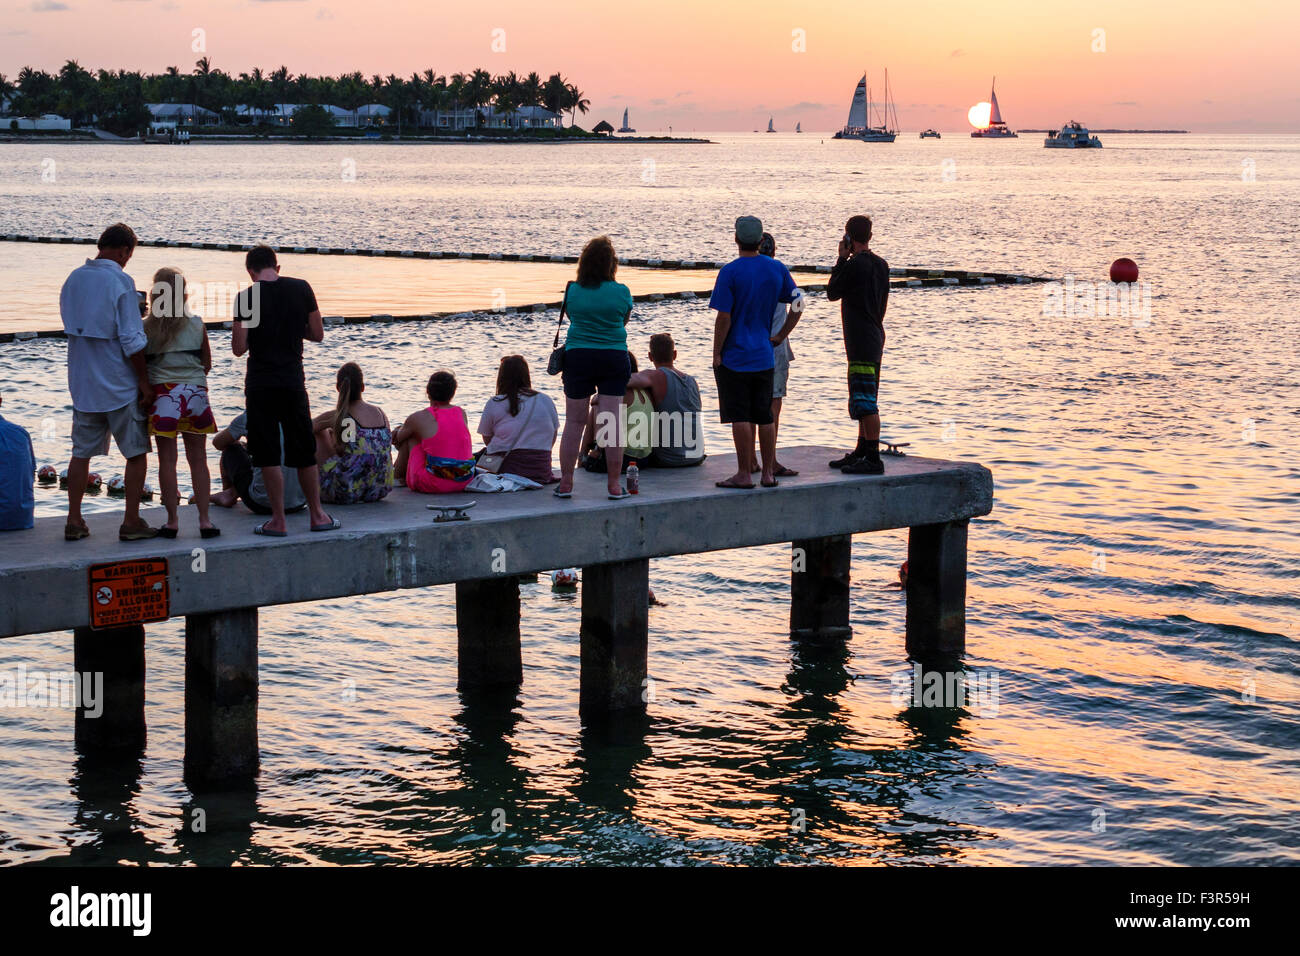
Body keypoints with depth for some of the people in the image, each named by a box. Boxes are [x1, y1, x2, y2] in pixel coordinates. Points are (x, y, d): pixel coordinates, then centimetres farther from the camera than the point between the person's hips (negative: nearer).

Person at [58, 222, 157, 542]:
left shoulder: (73, 279, 6)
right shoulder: (120, 281, -14)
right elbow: (132, 341, -16)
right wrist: (145, 382, -9)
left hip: (82, 383, 6)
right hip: (119, 384, -6)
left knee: (82, 453, 11)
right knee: (137, 453, 5)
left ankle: (74, 521, 11)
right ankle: (131, 523, 5)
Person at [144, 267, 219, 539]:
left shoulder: (146, 327, -4)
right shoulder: (197, 325, 1)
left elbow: (138, 364, 0)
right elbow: (207, 364, 9)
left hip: (163, 394, -2)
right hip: (195, 393, 2)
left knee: (167, 460, 5)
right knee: (198, 460, 8)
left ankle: (172, 521, 7)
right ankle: (204, 519, 8)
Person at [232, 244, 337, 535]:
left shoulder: (246, 298, -8)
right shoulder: (301, 289, -1)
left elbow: (239, 348, -8)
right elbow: (318, 334, 4)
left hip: (260, 384, -2)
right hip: (294, 380, 2)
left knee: (268, 456, 4)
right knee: (305, 452, 14)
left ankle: (278, 520, 5)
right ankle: (317, 515, 21)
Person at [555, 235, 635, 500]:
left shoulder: (572, 291, -2)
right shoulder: (622, 292, -4)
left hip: (578, 357, 1)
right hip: (613, 357, -1)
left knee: (574, 422, 8)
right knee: (611, 423, 0)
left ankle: (566, 483, 9)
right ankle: (614, 485, 1)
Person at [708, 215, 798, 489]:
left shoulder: (730, 271, -12)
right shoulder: (777, 269, 3)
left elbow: (724, 317, -14)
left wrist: (716, 353, -7)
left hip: (735, 355, -5)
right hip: (764, 356, 5)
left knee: (740, 417, -2)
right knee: (765, 417, 11)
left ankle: (744, 474, 0)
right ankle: (768, 474, 14)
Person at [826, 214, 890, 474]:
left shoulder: (854, 265, -16)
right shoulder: (881, 265, 10)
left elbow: (832, 293, -4)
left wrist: (842, 259, 0)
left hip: (861, 342, -10)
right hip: (875, 336, 10)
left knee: (864, 400, -10)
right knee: (864, 397, 18)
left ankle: (873, 458, -12)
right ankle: (861, 452, 27)